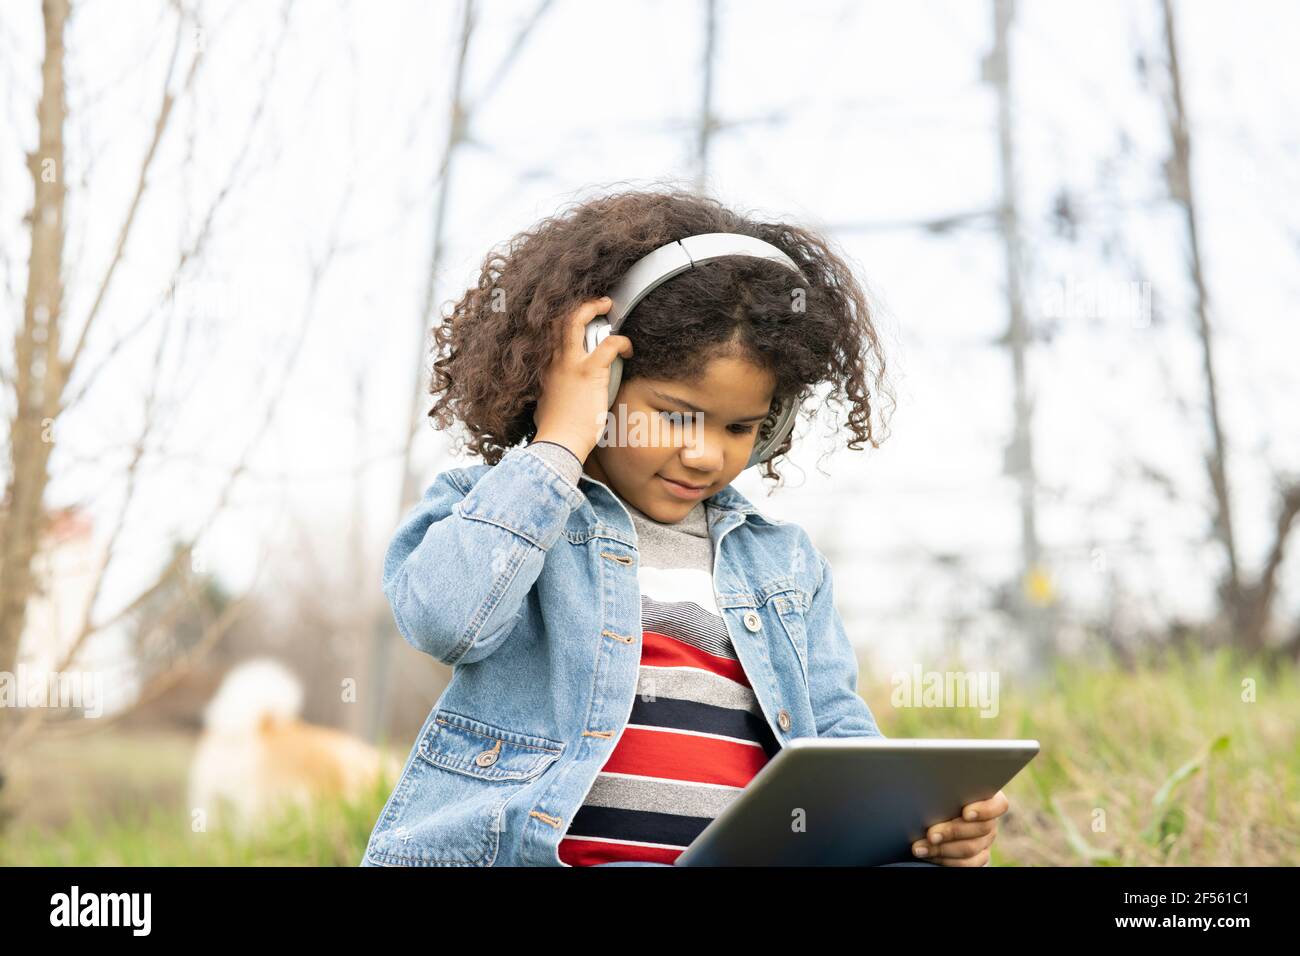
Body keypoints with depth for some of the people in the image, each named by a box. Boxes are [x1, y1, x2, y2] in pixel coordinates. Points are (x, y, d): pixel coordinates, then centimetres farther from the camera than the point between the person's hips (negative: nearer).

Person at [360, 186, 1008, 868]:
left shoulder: (786, 561, 23)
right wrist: (560, 443, -5)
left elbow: (837, 737, 20)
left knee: (925, 867, -25)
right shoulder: (496, 508, 10)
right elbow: (445, 619, -12)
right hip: (526, 849, -4)